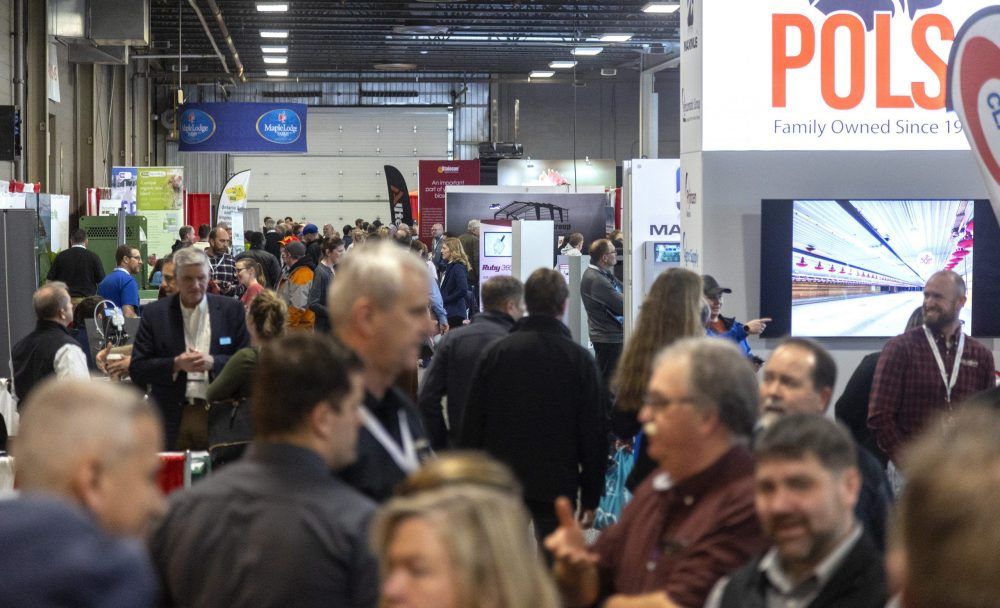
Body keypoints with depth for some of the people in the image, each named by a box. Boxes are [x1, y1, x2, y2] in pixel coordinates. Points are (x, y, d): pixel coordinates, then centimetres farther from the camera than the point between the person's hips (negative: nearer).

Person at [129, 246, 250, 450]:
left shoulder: (231, 310, 5)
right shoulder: (155, 314, 4)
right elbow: (136, 370, 1)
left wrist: (212, 362, -13)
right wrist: (176, 364, -14)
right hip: (172, 418, 0)